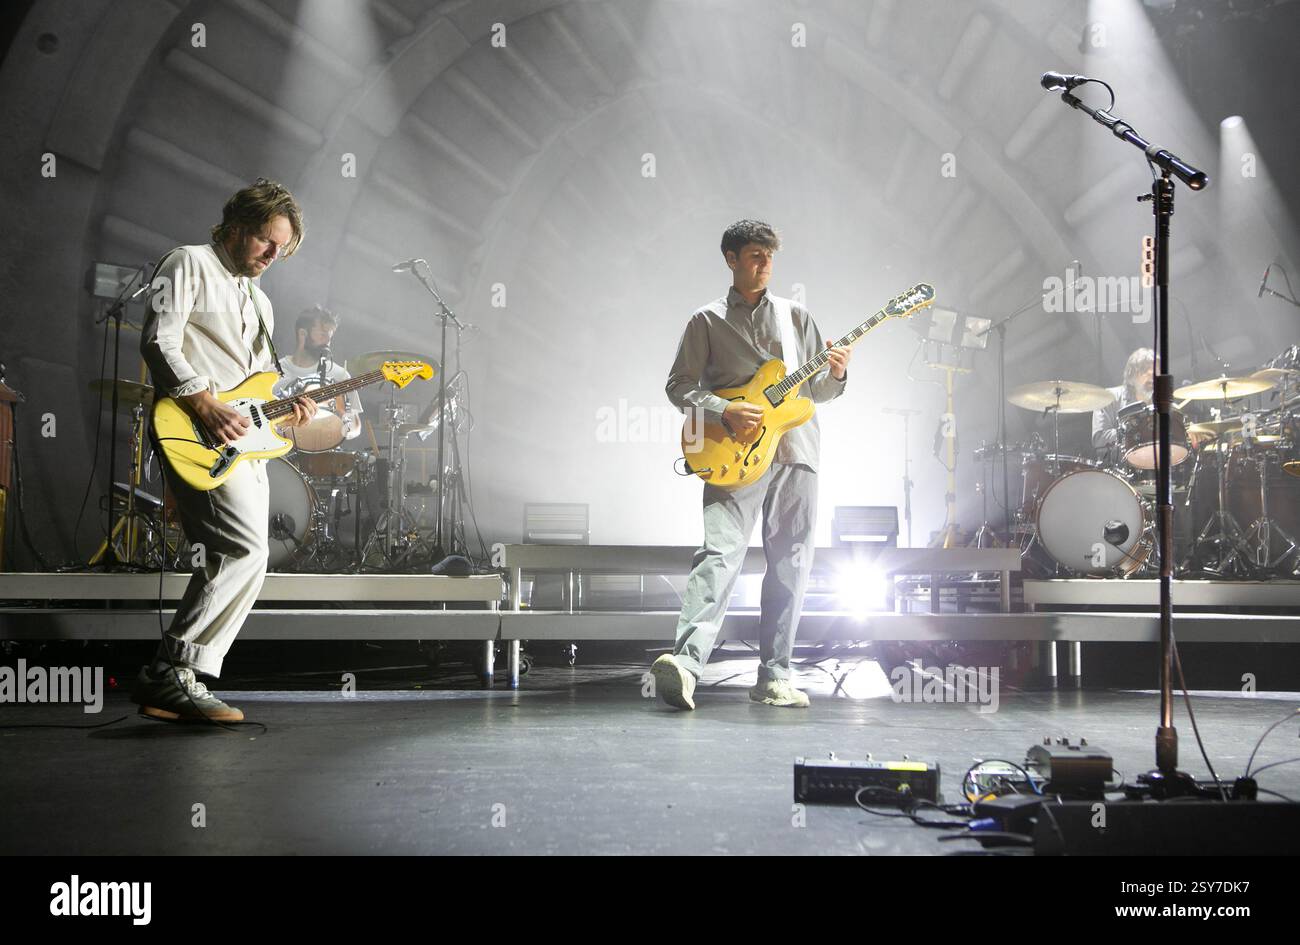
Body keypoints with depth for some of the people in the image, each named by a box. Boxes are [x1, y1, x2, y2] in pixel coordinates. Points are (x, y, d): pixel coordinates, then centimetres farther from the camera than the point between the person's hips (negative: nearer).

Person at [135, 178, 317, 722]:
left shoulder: (260, 301, 27)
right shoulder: (189, 264, 2)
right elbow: (158, 342, -11)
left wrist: (286, 408, 8)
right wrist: (205, 406, -19)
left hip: (244, 442, 9)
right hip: (194, 434, -9)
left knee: (234, 562, 3)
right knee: (246, 548, -21)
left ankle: (167, 685, 8)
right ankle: (173, 672, -15)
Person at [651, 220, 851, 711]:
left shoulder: (796, 316, 17)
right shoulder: (707, 321, 9)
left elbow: (818, 392, 18)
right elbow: (679, 385, 4)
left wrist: (834, 374, -5)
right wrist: (723, 412, -12)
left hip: (795, 453, 4)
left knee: (790, 566, 2)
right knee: (720, 553, -20)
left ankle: (773, 676, 7)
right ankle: (685, 660, -33)